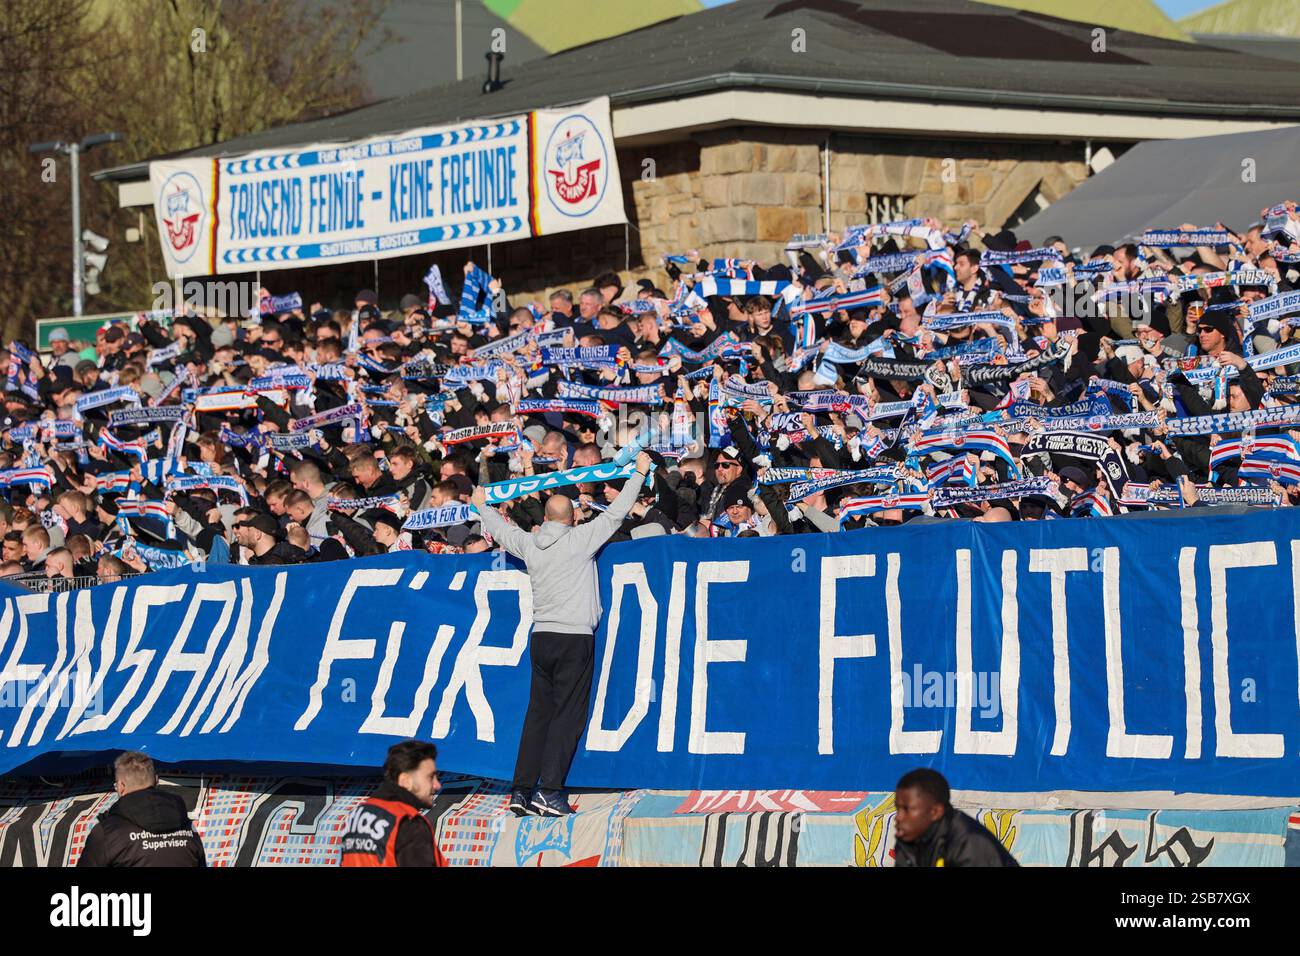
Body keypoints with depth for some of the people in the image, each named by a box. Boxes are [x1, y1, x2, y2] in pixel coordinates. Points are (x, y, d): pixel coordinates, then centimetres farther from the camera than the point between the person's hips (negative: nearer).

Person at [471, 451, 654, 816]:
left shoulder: (530, 544, 7)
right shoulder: (580, 540, -6)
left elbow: (502, 530, 25)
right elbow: (615, 512, -1)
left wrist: (482, 506, 45)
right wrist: (639, 473, 11)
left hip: (541, 637, 5)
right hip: (575, 638, -5)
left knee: (538, 713, 10)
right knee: (568, 715, -4)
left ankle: (521, 790, 7)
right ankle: (549, 790, -11)